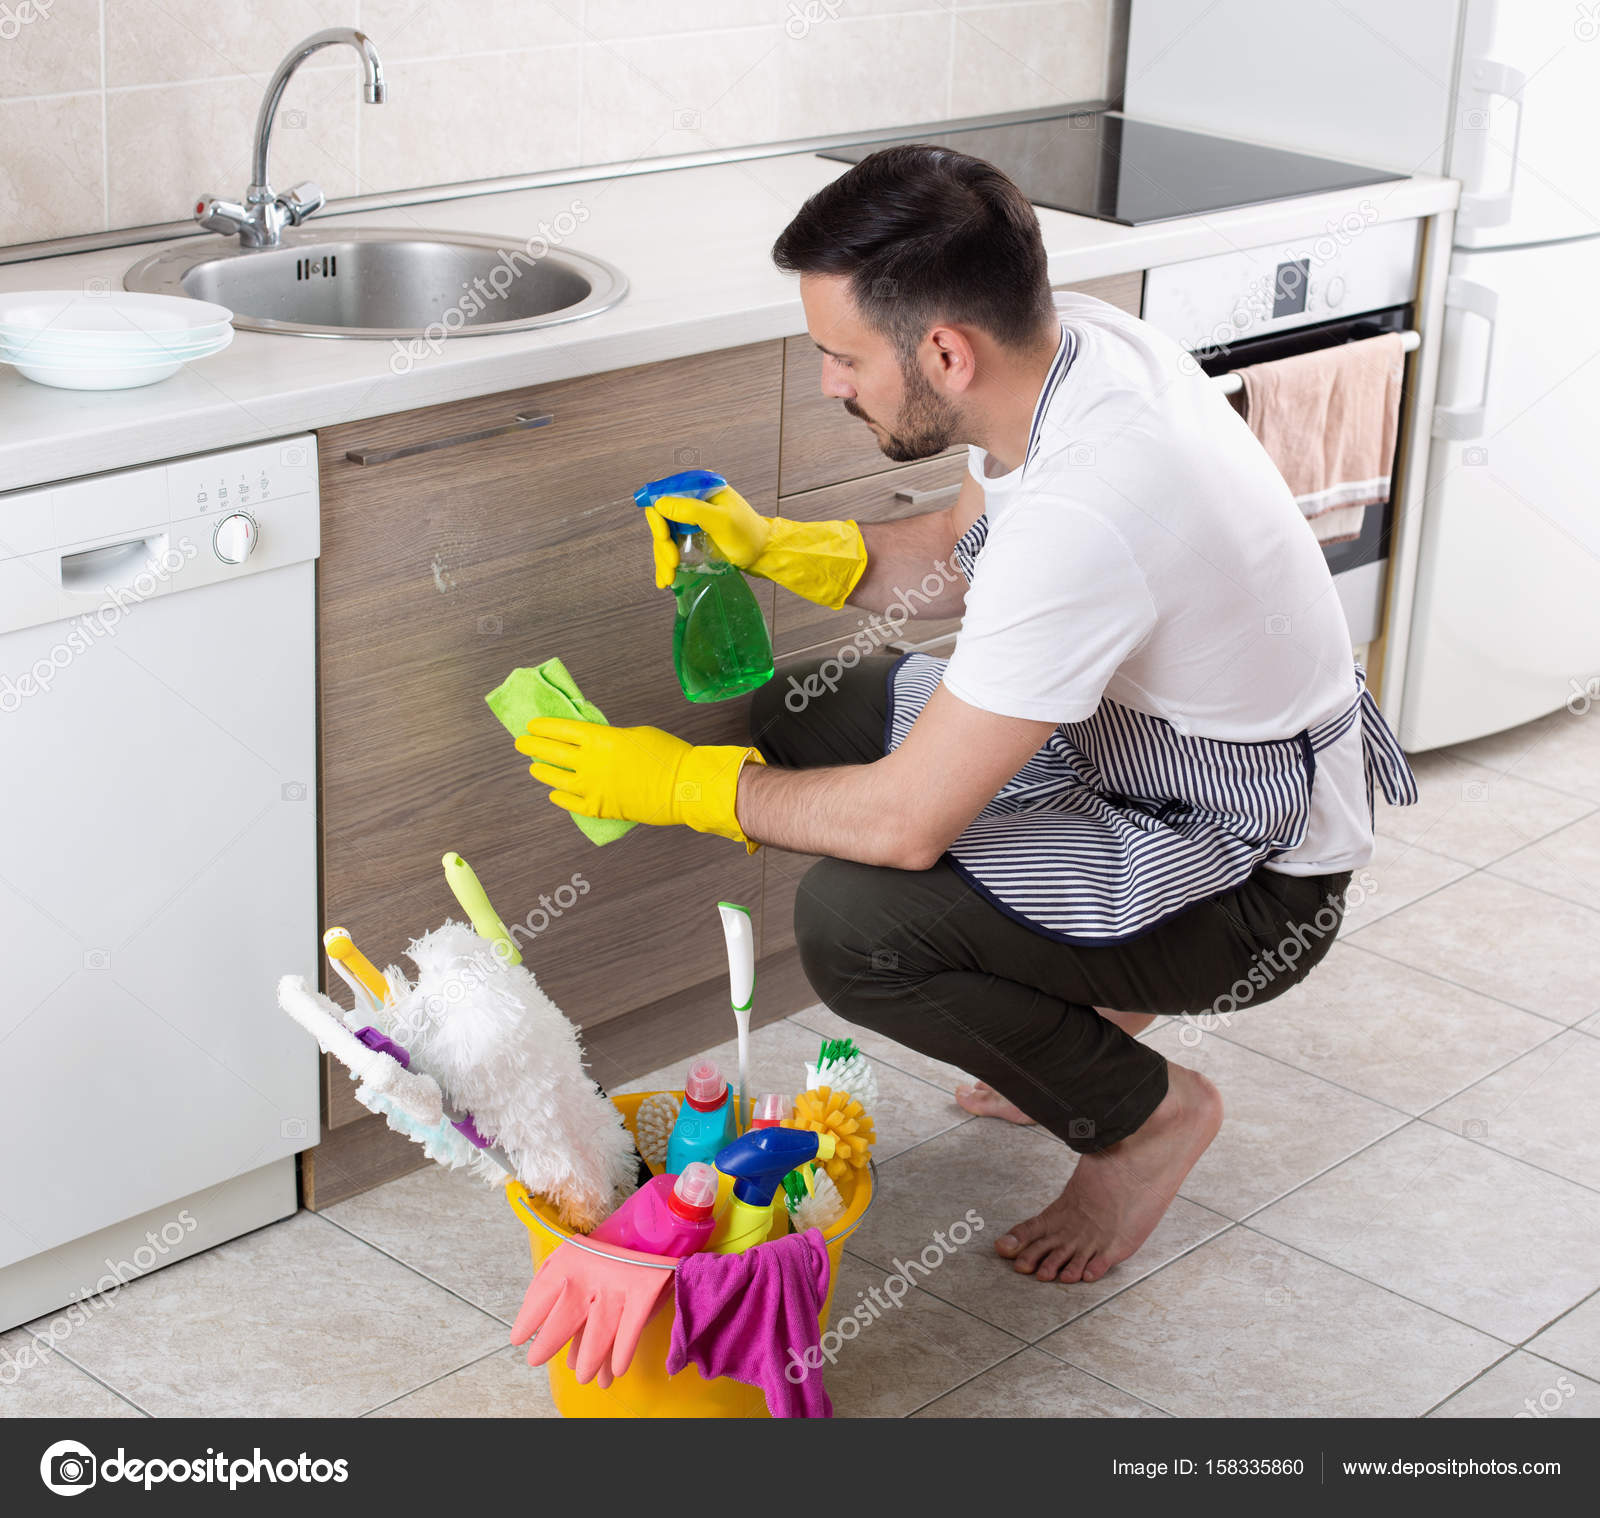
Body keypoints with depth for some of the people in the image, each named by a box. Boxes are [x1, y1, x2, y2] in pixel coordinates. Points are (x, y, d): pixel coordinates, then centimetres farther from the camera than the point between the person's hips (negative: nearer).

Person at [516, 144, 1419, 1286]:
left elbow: (906, 822, -30)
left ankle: (1145, 1110, 0)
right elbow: (958, 554, 13)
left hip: (1250, 881, -9)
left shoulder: (1087, 510, -36)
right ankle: (1089, 1004, 18)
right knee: (803, 718, 9)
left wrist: (677, 784, -16)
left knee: (852, 921, -26)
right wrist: (775, 548, -2)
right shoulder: (1073, 340, -8)